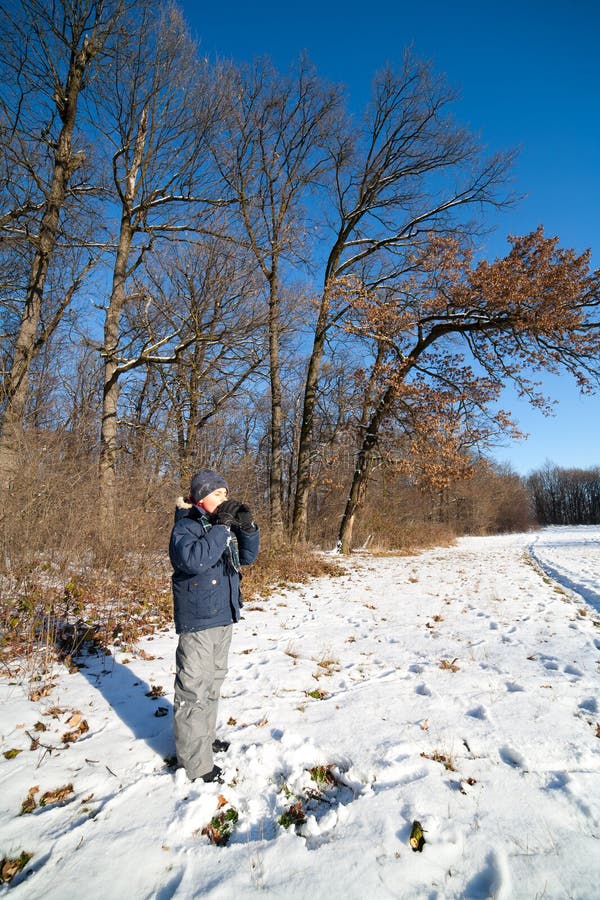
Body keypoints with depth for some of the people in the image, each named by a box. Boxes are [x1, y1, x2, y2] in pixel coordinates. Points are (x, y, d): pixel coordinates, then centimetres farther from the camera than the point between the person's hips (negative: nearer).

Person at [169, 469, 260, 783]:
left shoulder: (223, 524, 8)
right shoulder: (186, 526, -15)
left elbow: (247, 557, 8)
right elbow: (193, 559, -33)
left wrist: (247, 527, -9)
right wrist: (222, 527, -29)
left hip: (223, 618, 9)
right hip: (198, 622, -9)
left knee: (213, 681, 22)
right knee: (194, 689, 0)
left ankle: (205, 737, 40)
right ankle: (195, 762, 13)